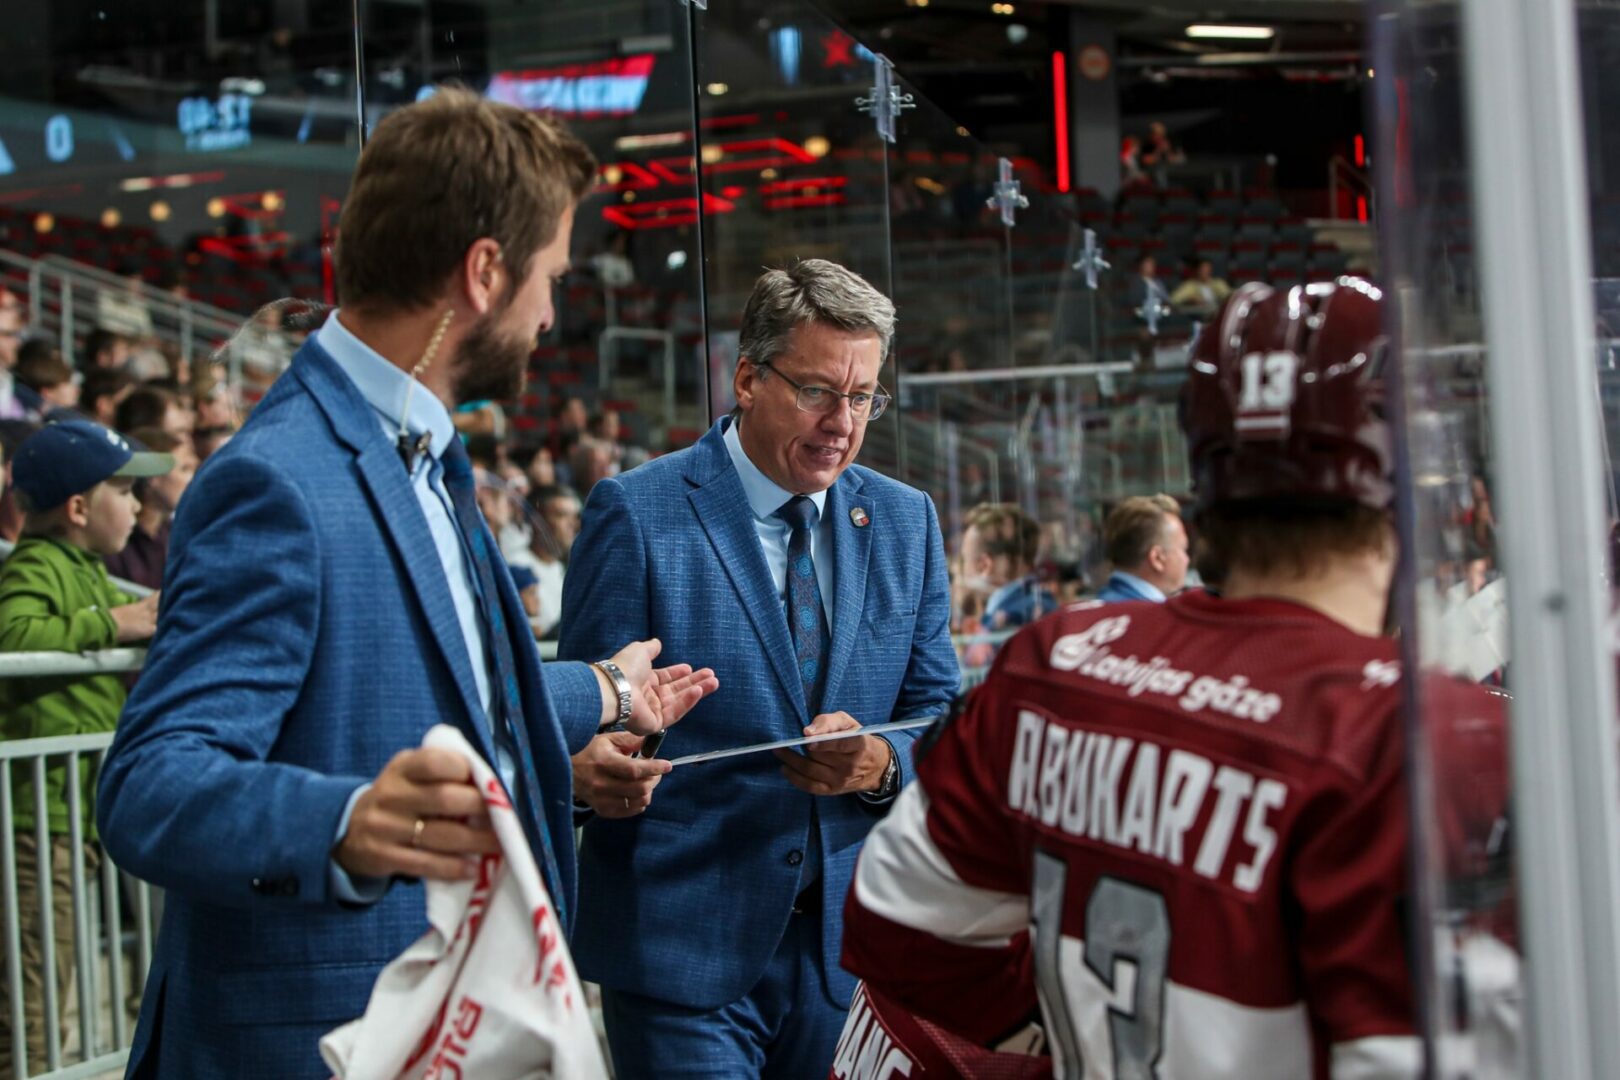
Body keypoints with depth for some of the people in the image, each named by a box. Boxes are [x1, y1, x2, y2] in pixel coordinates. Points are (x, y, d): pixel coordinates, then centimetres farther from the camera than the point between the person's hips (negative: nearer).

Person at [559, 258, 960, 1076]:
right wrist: (592, 766, -29)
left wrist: (879, 762, -14)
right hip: (682, 948, -4)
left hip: (851, 943, 4)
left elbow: (940, 721, 9)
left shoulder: (906, 521, 9)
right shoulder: (636, 515, -5)